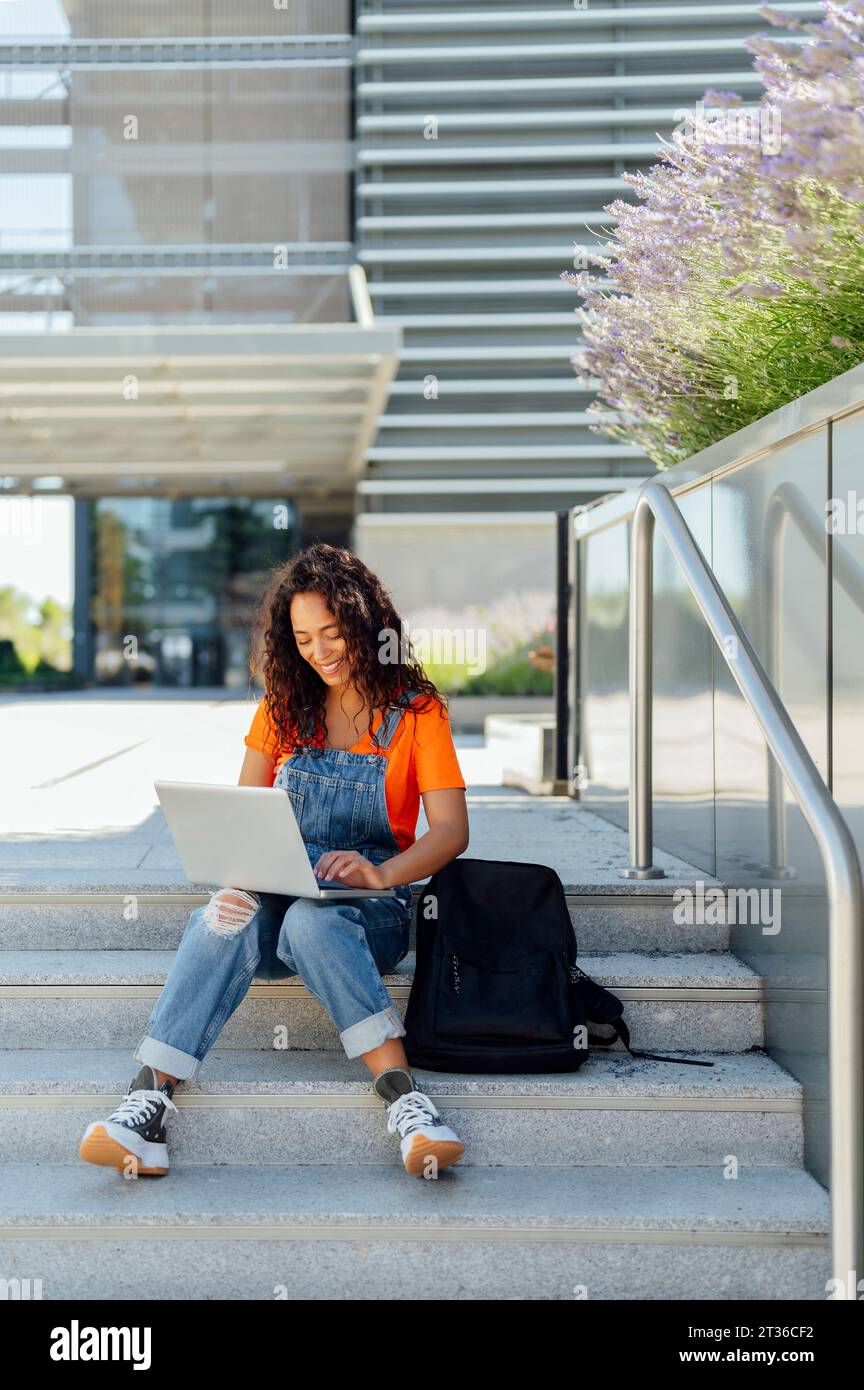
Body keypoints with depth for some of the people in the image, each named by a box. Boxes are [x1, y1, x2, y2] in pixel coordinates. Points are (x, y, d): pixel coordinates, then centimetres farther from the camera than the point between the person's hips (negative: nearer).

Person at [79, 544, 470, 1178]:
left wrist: (380, 873, -29)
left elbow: (452, 830, -8)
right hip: (277, 897, 2)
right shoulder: (284, 707, 13)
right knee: (227, 914, -33)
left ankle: (403, 1094, -47)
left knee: (311, 920, -38)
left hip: (367, 911, -2)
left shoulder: (415, 713, 2)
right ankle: (148, 1105, -46)